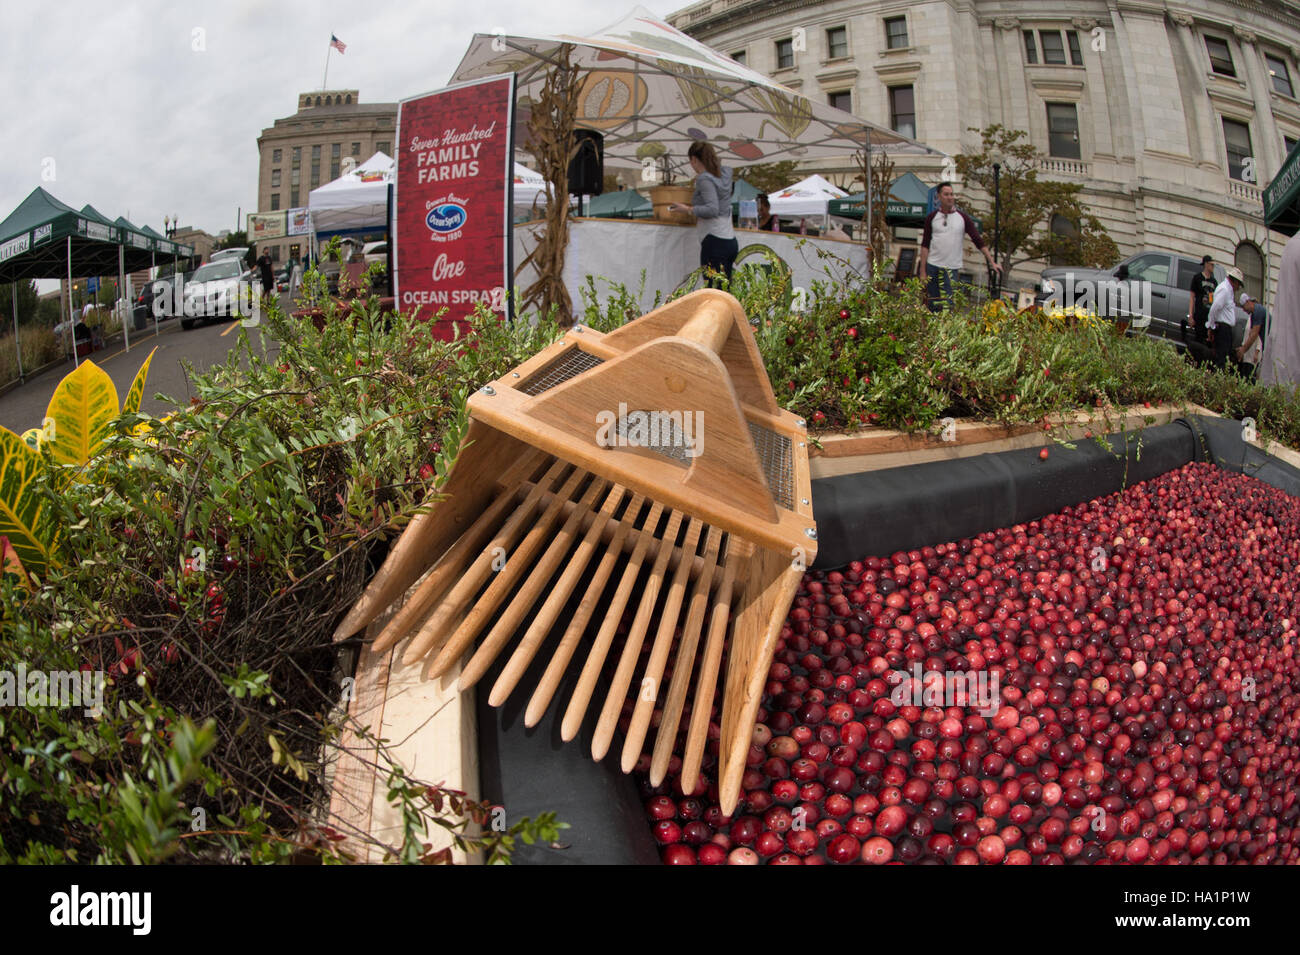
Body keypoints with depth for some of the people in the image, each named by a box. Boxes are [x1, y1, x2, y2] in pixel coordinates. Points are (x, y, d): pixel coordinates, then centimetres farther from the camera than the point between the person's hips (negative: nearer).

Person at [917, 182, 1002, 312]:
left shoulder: (963, 218, 4)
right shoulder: (932, 218, 4)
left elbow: (979, 241, 4)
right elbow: (925, 245, 3)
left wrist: (992, 262, -2)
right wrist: (922, 270, -3)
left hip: (951, 268, 0)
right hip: (932, 267, 1)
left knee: (948, 305, -8)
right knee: (933, 306, 4)